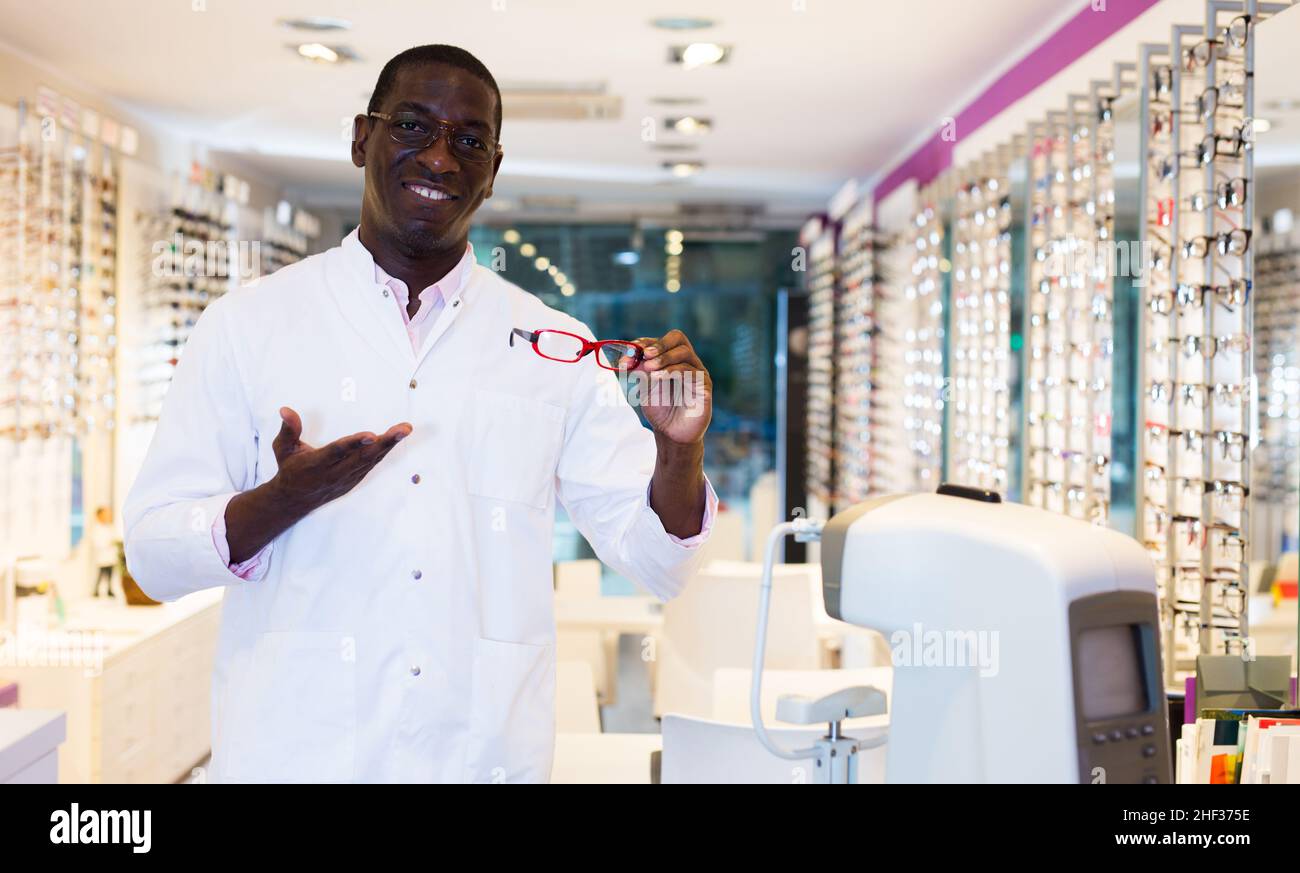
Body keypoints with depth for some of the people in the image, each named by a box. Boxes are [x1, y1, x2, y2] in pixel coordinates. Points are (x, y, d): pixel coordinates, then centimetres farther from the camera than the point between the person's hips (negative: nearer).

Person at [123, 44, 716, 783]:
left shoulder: (556, 349, 2)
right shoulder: (249, 325, -1)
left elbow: (656, 563, 2)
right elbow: (154, 556, -3)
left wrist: (680, 450, -17)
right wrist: (286, 499, -20)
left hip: (490, 755, 2)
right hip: (294, 755, -1)